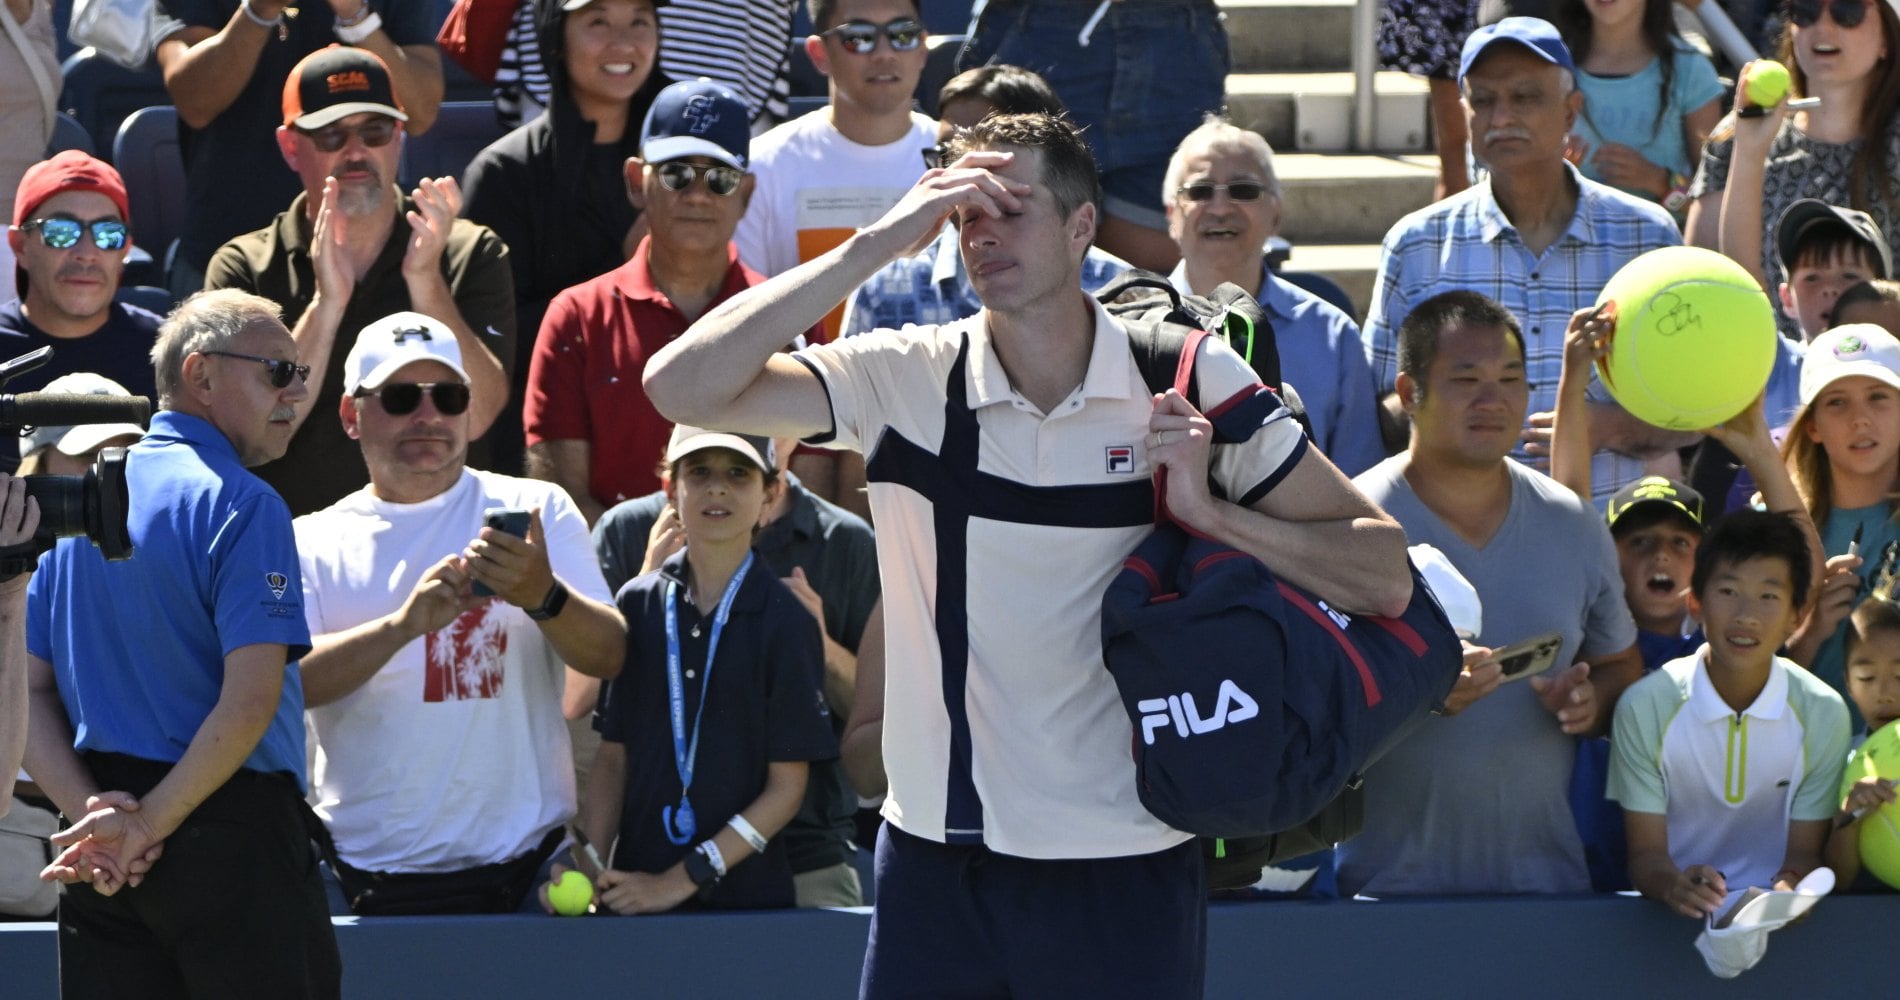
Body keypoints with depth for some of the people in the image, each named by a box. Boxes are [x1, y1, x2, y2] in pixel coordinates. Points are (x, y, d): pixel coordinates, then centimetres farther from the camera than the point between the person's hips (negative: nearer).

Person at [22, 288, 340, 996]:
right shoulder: (241, 504, -10)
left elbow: (28, 688, 8)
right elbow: (250, 699, -20)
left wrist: (88, 809, -4)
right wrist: (150, 824, -14)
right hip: (228, 828, -7)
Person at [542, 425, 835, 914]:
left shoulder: (786, 621, -3)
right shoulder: (637, 604, 6)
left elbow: (786, 787, -4)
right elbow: (614, 758, 8)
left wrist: (682, 879, -11)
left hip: (746, 891, -2)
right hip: (633, 891, 2)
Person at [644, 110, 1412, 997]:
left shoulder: (1193, 383, -3)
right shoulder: (902, 381, -1)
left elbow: (1387, 577, -1)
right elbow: (682, 385, -15)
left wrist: (1210, 514, -16)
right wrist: (880, 241, -15)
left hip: (1130, 872, -1)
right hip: (935, 863, 1)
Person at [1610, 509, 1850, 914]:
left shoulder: (1822, 713, -1)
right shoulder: (1644, 707, -5)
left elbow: (1804, 852, 4)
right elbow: (1646, 854, -3)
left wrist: (1788, 887, -20)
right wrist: (1674, 886, -26)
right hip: (1678, 912, -1)